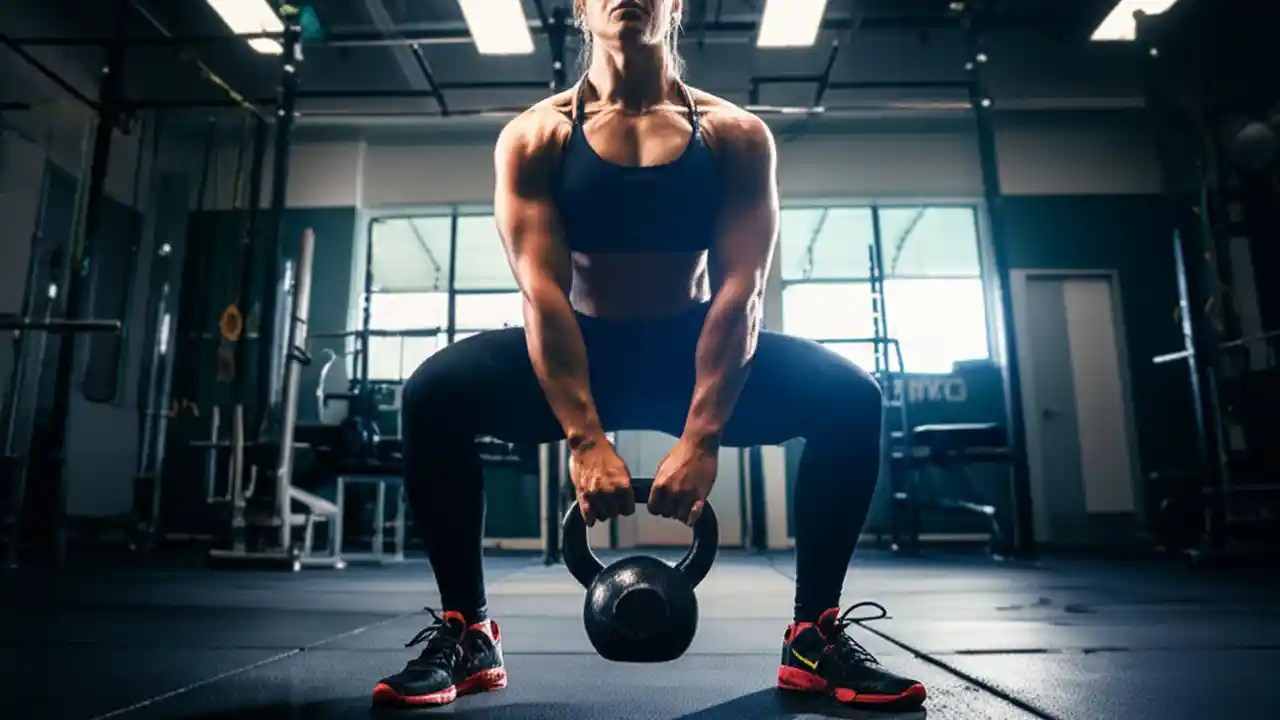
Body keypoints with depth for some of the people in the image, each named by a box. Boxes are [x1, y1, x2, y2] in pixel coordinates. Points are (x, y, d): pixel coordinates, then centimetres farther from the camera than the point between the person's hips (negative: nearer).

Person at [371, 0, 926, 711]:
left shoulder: (736, 134, -4)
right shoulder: (536, 137, -5)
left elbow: (740, 288, -15)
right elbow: (543, 288, -17)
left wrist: (701, 437, -28)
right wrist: (585, 438, -29)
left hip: (694, 353, 1)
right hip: (578, 354, 0)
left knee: (851, 397, -22)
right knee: (433, 393, -26)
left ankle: (815, 637, -6)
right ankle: (465, 632, -7)